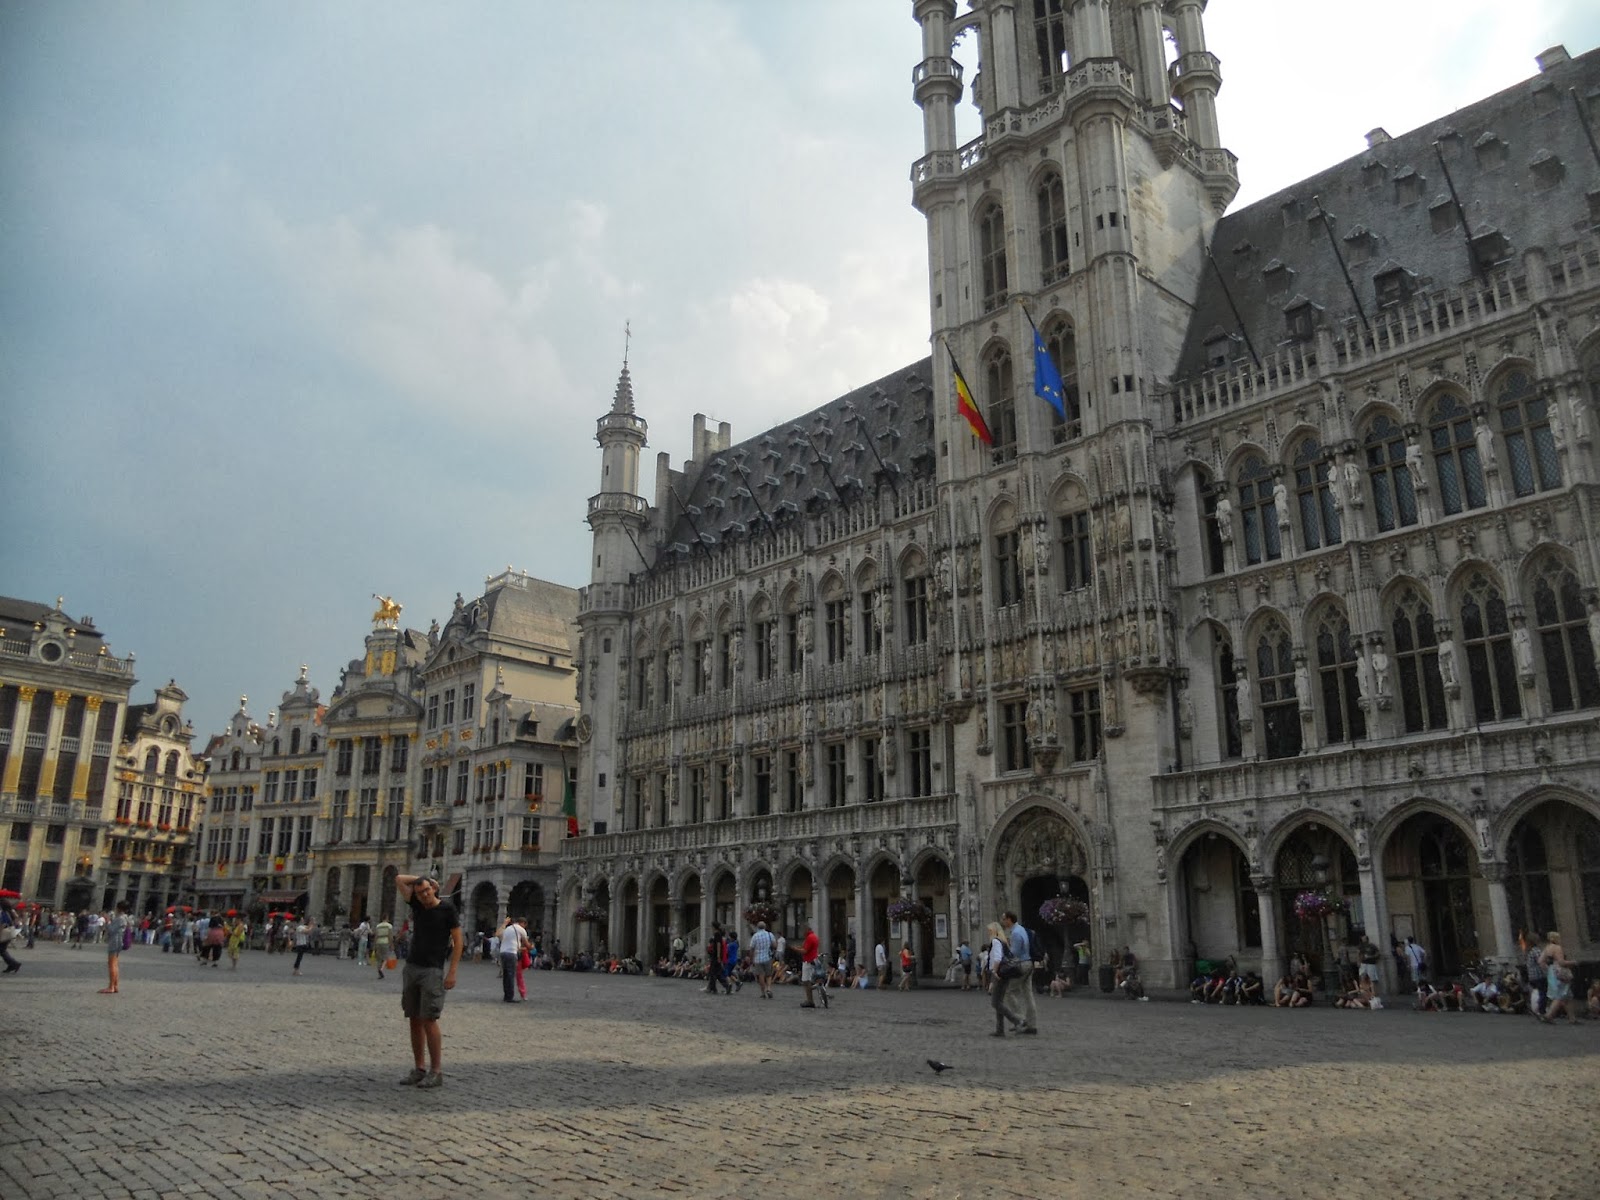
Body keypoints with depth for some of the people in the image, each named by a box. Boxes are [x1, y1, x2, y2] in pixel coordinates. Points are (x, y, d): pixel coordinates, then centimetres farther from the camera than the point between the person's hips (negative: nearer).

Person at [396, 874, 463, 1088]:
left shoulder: (447, 908, -5)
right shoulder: (417, 905, 9)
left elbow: (458, 941, -6)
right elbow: (399, 880, 14)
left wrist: (452, 972, -12)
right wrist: (421, 878, 7)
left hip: (433, 970, -6)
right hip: (412, 967, 6)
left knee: (429, 1020, -9)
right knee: (414, 1020, 7)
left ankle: (436, 1071, -4)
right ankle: (418, 1069, 14)